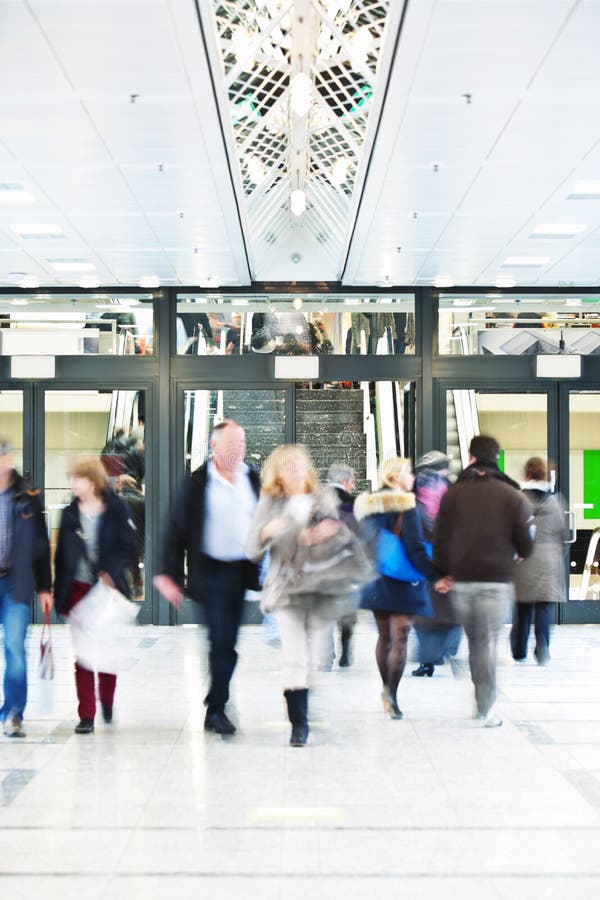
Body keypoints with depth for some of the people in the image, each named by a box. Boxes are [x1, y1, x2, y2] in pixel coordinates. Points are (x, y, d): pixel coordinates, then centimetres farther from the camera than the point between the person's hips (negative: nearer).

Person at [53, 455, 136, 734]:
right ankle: (86, 715, 2)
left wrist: (111, 573, -21)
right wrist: (60, 596, 6)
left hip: (109, 588, -1)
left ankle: (107, 704, 29)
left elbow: (128, 547, -6)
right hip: (79, 588, 2)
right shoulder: (70, 513, 4)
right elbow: (60, 556, 8)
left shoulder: (117, 508, -4)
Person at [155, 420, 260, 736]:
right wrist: (170, 575, -8)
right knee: (222, 640, -9)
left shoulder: (251, 479, 9)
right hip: (211, 570, -5)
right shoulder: (197, 482, -5)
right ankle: (217, 709, 2)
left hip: (241, 570, 5)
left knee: (227, 641, 11)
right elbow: (178, 530, -3)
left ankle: (215, 707, 24)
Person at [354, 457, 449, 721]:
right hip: (403, 583, -6)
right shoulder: (407, 506, -13)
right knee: (400, 639, -4)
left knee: (384, 637, 17)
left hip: (375, 583, 6)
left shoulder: (367, 506, 6)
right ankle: (391, 694, -12)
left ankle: (386, 691, 25)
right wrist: (435, 576, -13)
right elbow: (415, 549, -17)